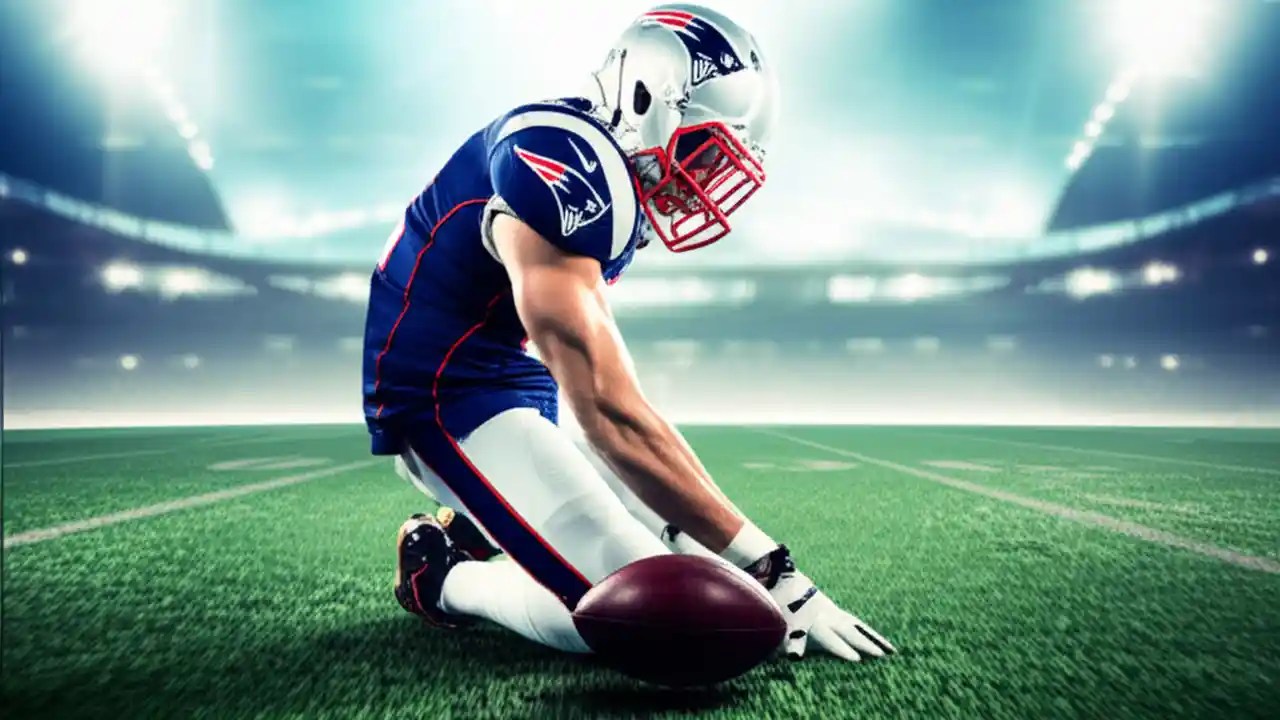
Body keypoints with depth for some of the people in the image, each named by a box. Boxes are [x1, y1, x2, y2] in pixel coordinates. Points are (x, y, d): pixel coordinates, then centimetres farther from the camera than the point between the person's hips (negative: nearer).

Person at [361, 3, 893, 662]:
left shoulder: (612, 183, 6)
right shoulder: (562, 165, -24)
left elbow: (602, 390, 10)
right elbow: (609, 413, -29)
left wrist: (689, 528, 4)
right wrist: (769, 571, -27)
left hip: (520, 400, 9)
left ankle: (475, 532, 14)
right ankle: (440, 575, 1)